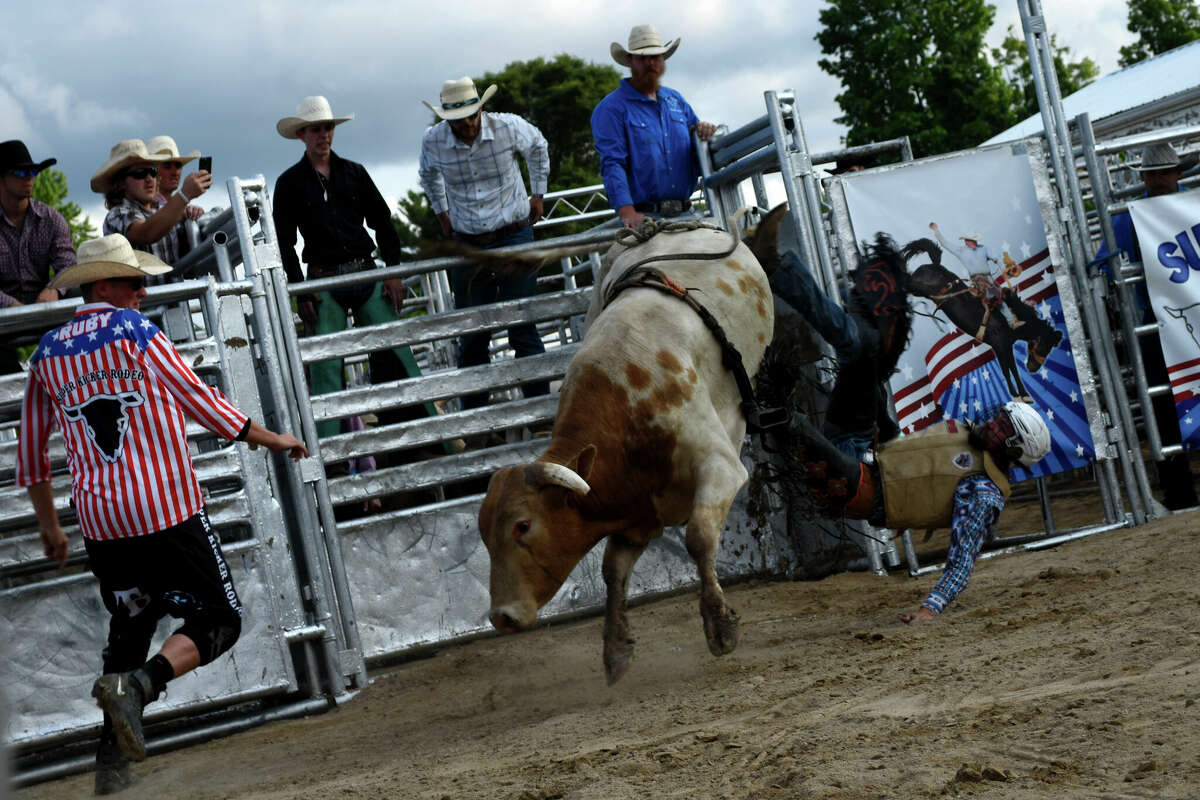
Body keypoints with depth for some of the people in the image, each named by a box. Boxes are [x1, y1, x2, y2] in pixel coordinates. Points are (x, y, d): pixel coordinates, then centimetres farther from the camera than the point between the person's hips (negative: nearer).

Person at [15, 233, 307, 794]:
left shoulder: (48, 353, 10)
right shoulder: (135, 331, -5)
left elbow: (30, 453, 16)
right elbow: (199, 402, -2)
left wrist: (49, 527, 27)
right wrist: (272, 439, 10)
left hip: (99, 519, 6)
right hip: (166, 510, -5)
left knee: (128, 632, 18)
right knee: (218, 620, 2)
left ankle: (112, 767, 10)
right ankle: (136, 684, -22)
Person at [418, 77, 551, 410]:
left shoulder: (508, 126, -13)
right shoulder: (433, 141, -8)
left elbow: (537, 147, 12)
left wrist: (537, 194, 11)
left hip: (513, 234, -1)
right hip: (467, 243, 2)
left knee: (523, 328, -1)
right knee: (473, 335, 4)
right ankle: (473, 418, 13)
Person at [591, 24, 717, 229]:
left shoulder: (675, 99, 21)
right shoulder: (611, 108, 2)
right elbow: (612, 164, -10)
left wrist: (703, 133, 1)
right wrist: (627, 211, -24)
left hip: (685, 213, 5)